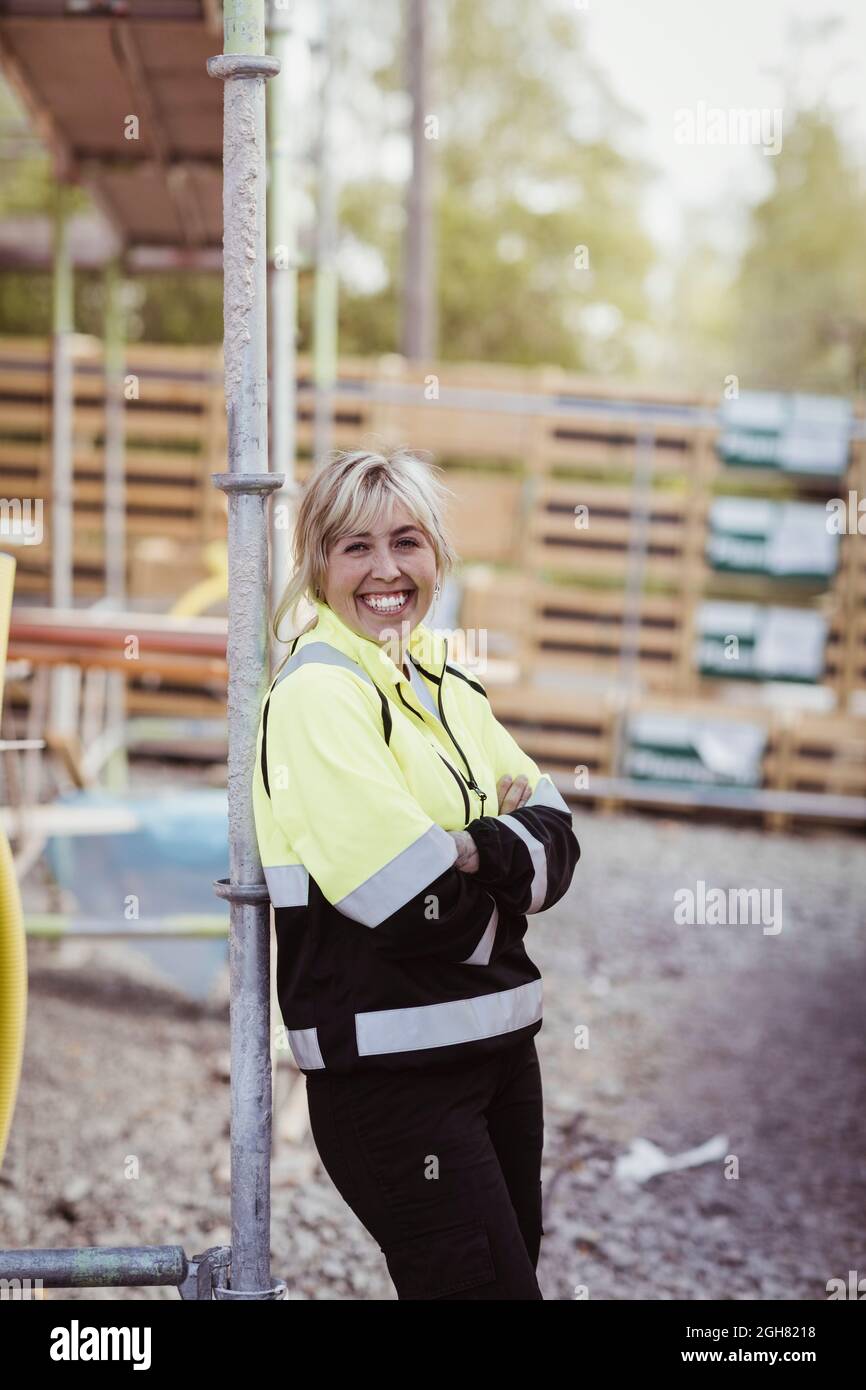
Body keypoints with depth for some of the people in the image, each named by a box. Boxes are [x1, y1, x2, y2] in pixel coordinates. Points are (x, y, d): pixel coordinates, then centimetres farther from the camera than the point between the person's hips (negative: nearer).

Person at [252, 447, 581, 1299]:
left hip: (495, 1040, 8)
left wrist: (479, 853, -14)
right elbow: (417, 907, -22)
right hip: (389, 1063, -8)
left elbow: (555, 838, 4)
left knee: (514, 1266, 17)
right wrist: (508, 887, -4)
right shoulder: (316, 694, -14)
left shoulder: (450, 684, 12)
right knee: (488, 1284, -6)